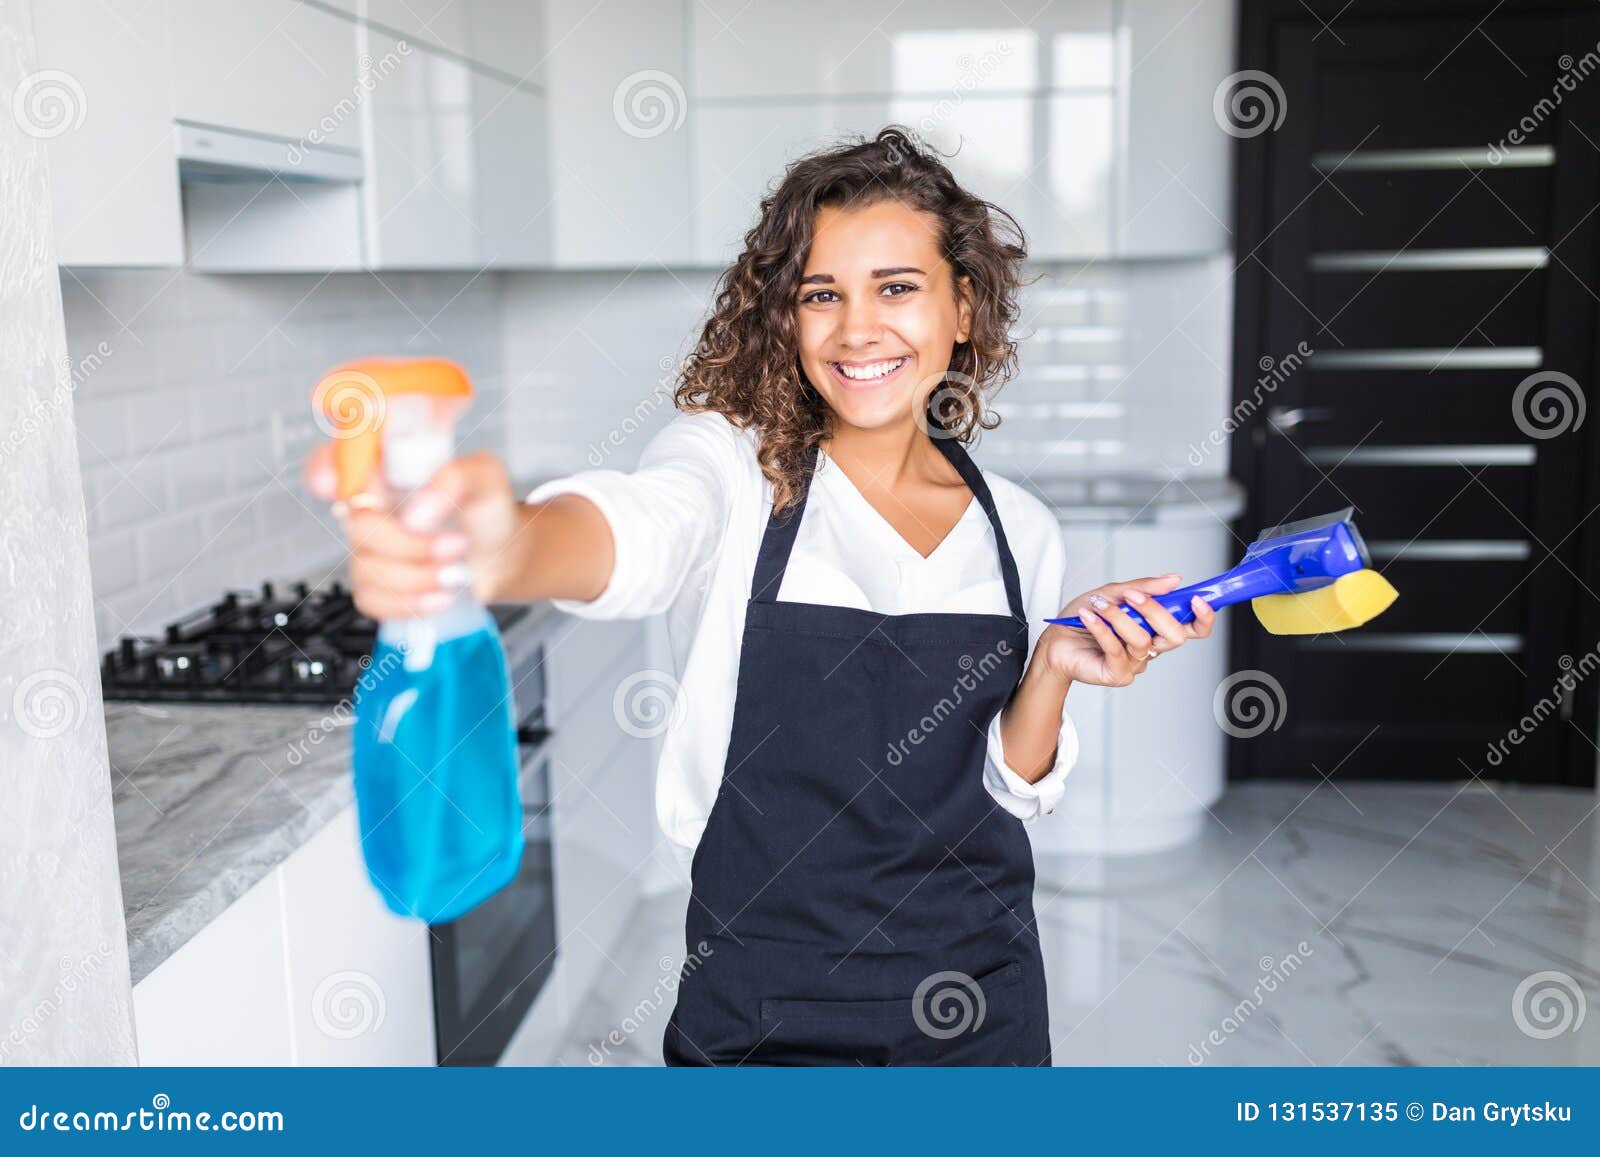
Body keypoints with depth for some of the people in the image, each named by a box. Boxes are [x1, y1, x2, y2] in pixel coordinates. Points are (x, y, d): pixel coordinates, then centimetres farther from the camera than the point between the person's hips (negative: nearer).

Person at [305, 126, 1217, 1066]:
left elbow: (1012, 793, 5)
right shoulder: (737, 467, -12)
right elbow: (635, 529, -36)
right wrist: (504, 548, -58)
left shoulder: (1019, 530, -1)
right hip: (763, 1017, -3)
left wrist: (1054, 669, -14)